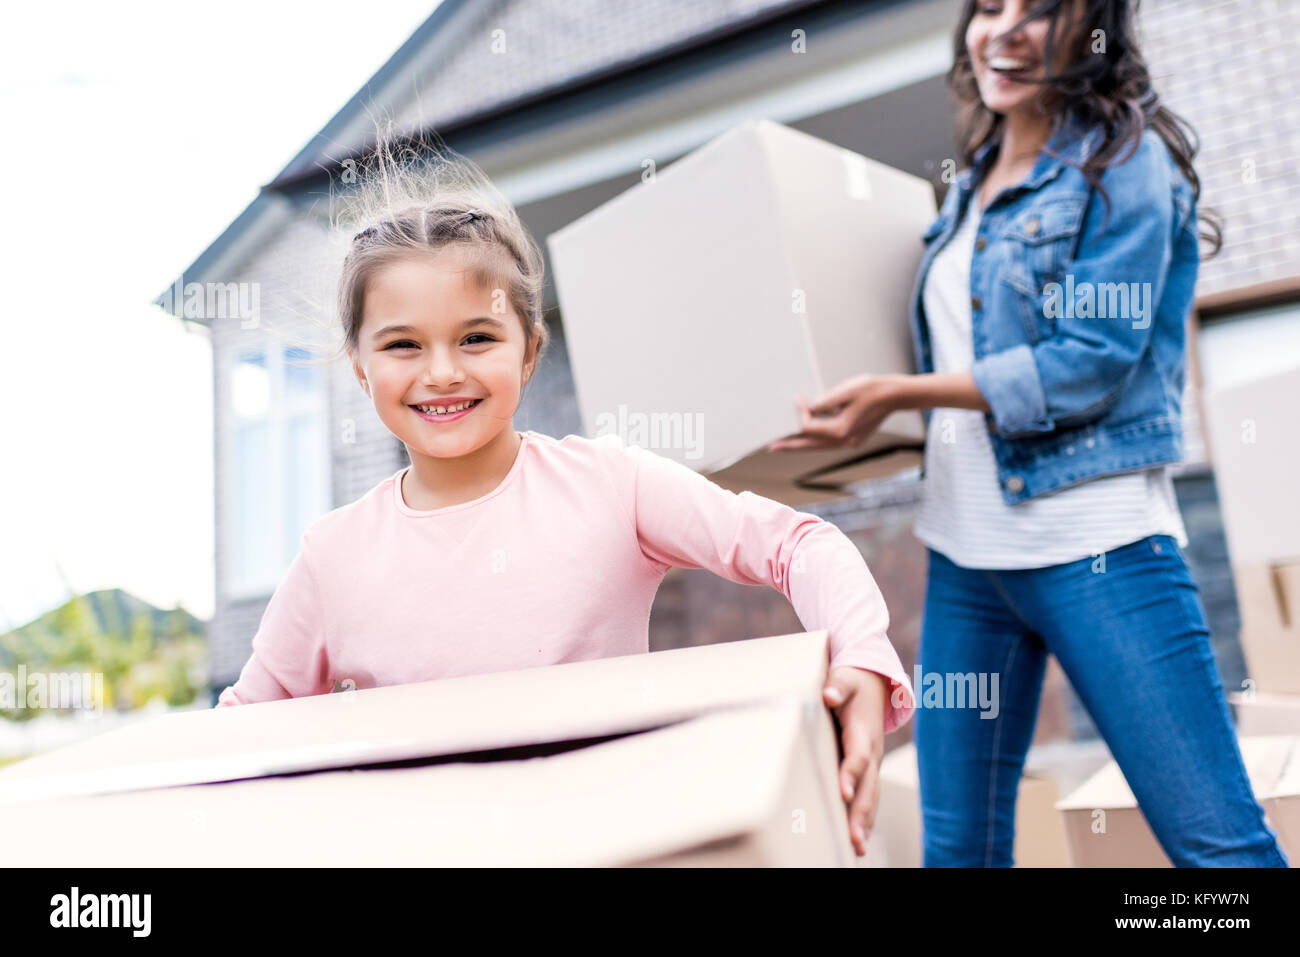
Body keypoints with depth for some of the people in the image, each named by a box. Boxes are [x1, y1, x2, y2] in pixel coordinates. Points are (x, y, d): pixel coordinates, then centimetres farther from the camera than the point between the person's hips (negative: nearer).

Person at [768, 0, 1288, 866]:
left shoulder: (1124, 161, -4)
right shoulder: (975, 184, 16)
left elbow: (1091, 362, -13)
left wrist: (898, 393, -14)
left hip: (1095, 544, -6)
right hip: (966, 551, 7)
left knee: (1219, 841, -2)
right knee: (956, 842, 9)